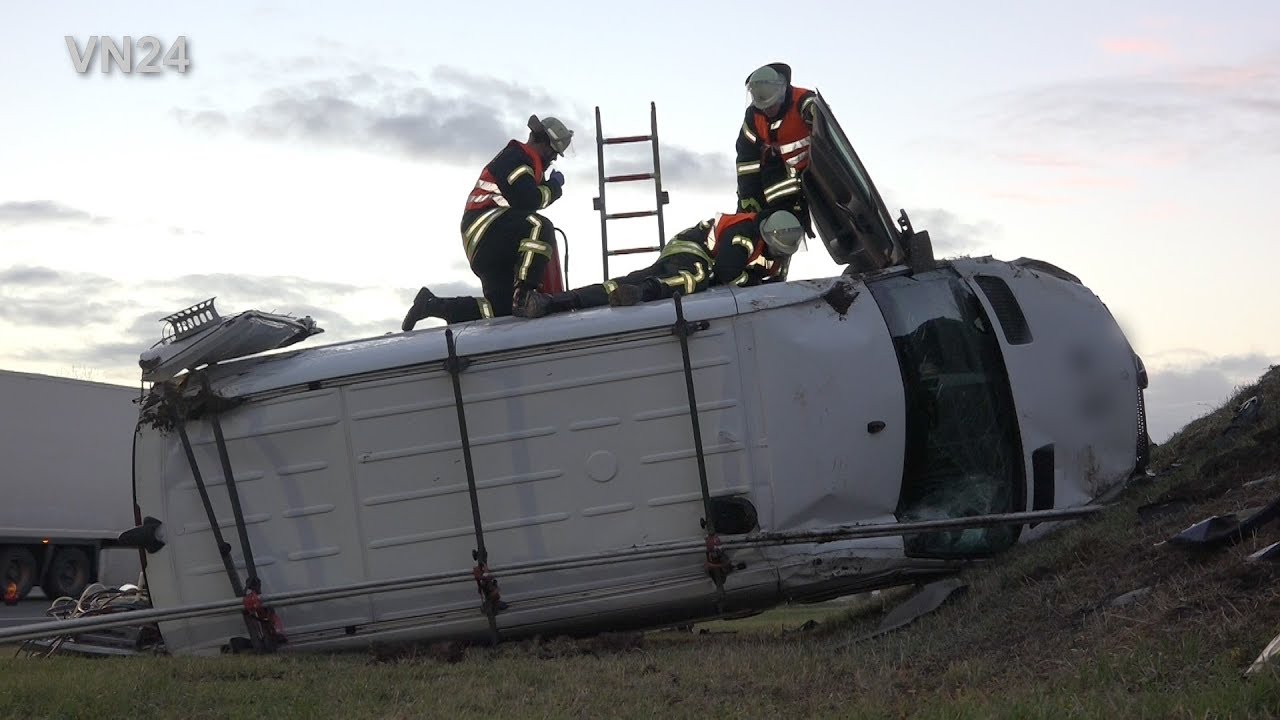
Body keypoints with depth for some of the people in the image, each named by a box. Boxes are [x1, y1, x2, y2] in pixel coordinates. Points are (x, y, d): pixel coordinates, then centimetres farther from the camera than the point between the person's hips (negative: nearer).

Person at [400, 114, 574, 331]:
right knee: (541, 227, -32)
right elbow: (529, 201, -21)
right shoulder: (514, 158, -9)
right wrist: (554, 186, -7)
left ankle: (431, 304, 11)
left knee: (502, 309, 3)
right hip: (485, 229, -10)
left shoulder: (526, 161, 25)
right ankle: (525, 292, -37)